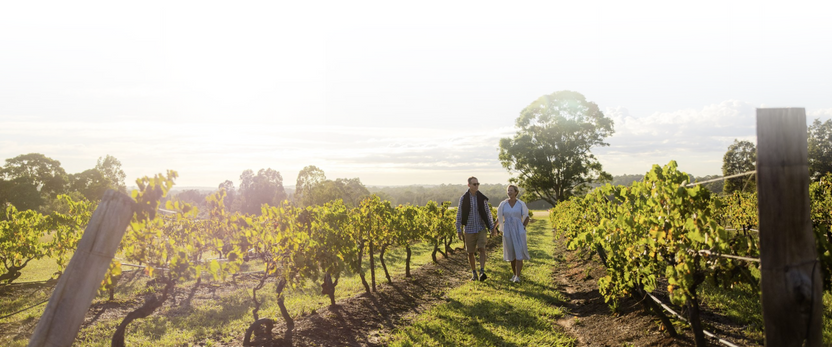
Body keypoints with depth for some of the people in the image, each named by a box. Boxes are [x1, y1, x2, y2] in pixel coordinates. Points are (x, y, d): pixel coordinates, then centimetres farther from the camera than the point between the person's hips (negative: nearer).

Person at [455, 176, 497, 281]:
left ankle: (482, 272, -23)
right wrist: (458, 230, -1)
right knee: (470, 253, 6)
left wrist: (492, 228, 1)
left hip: (481, 229, 0)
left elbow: (488, 213, 4)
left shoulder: (482, 198, -2)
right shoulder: (463, 198, -3)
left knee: (482, 249, -18)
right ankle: (474, 274, 21)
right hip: (469, 230, 1)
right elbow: (459, 215, 1)